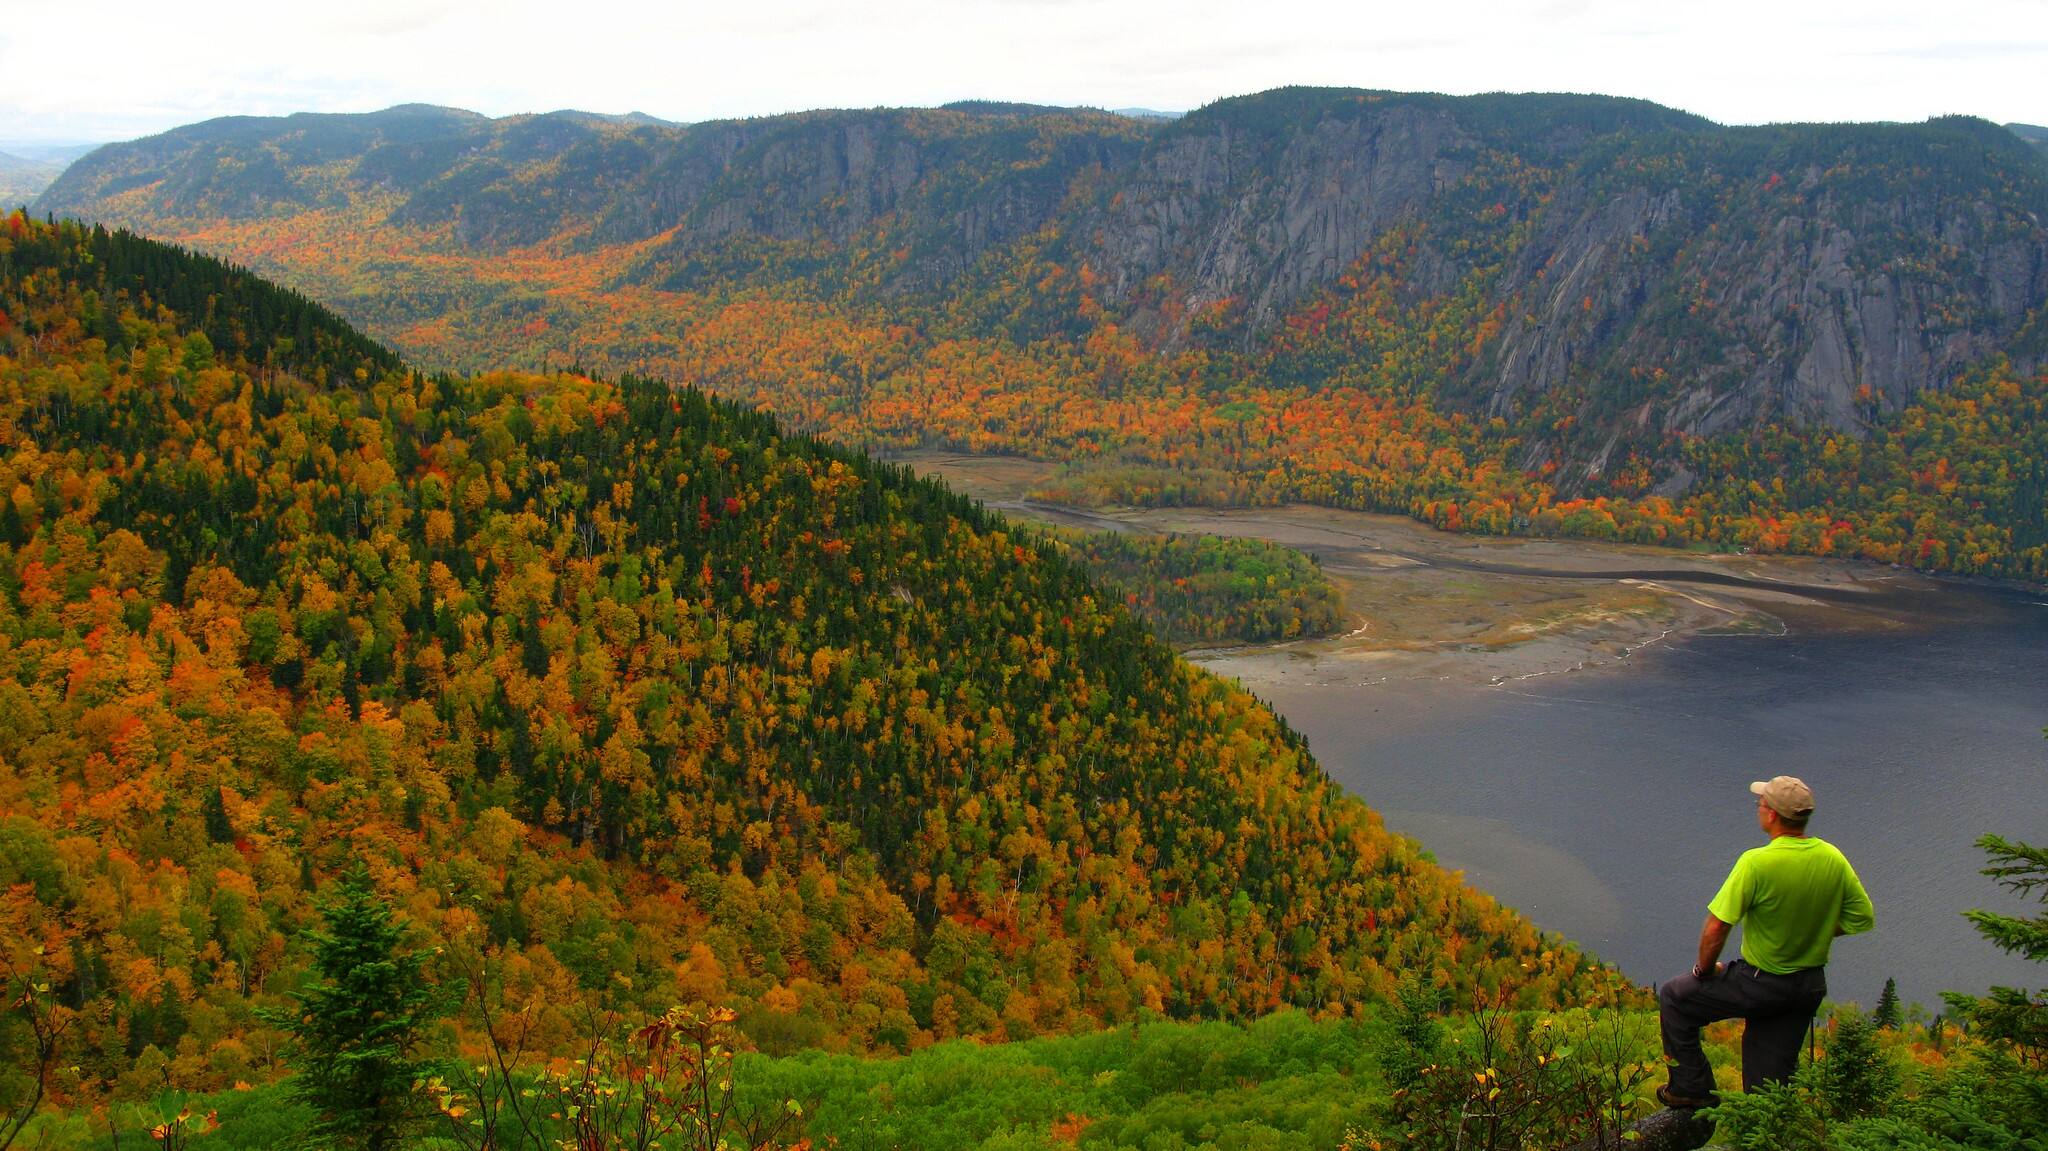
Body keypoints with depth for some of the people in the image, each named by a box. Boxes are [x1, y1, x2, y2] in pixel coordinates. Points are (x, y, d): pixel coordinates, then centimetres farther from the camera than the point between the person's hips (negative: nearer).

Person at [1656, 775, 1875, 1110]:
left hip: (1761, 985, -6)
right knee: (1770, 1079, 17)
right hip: (1811, 986, 6)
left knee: (1673, 998, 15)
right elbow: (1863, 919, 4)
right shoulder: (1834, 859, -6)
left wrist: (1704, 969, -6)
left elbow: (1716, 927, -24)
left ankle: (1693, 1088, 17)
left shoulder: (1758, 862, -25)